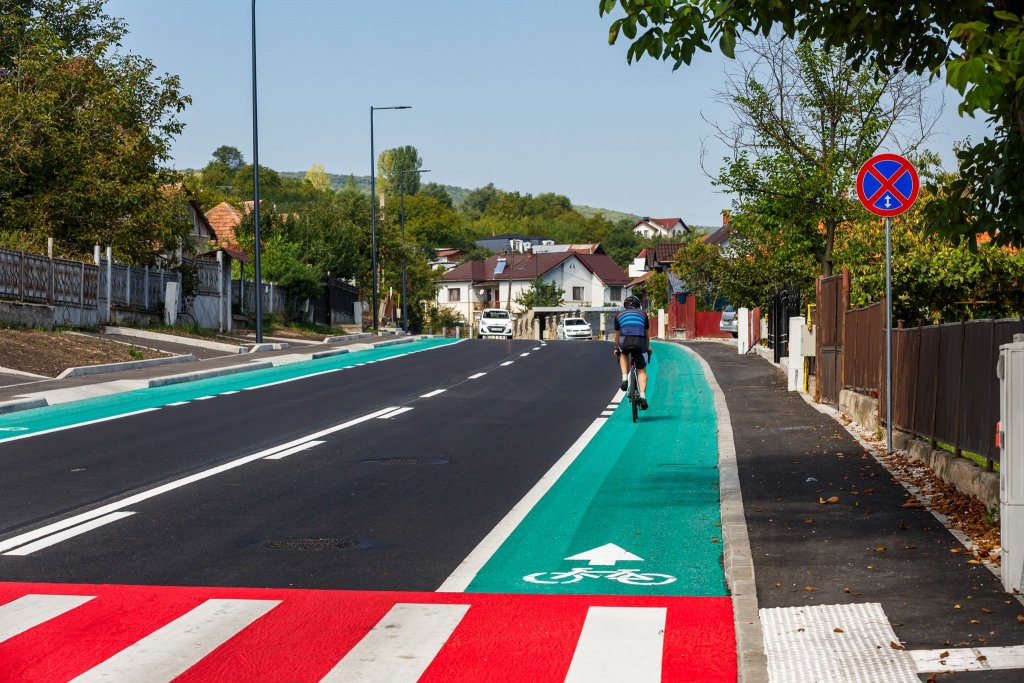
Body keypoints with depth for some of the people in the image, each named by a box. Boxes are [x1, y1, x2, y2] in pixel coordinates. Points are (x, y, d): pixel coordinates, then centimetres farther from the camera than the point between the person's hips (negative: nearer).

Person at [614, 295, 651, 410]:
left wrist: (616, 349, 47)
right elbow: (647, 335, 33)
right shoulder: (643, 314, 26)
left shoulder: (619, 316, 26)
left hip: (625, 342, 0)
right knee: (641, 371, 12)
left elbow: (617, 335, 32)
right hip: (640, 342, 0)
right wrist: (648, 348, 47)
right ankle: (643, 396, -6)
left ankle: (625, 379, 16)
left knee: (624, 355, 35)